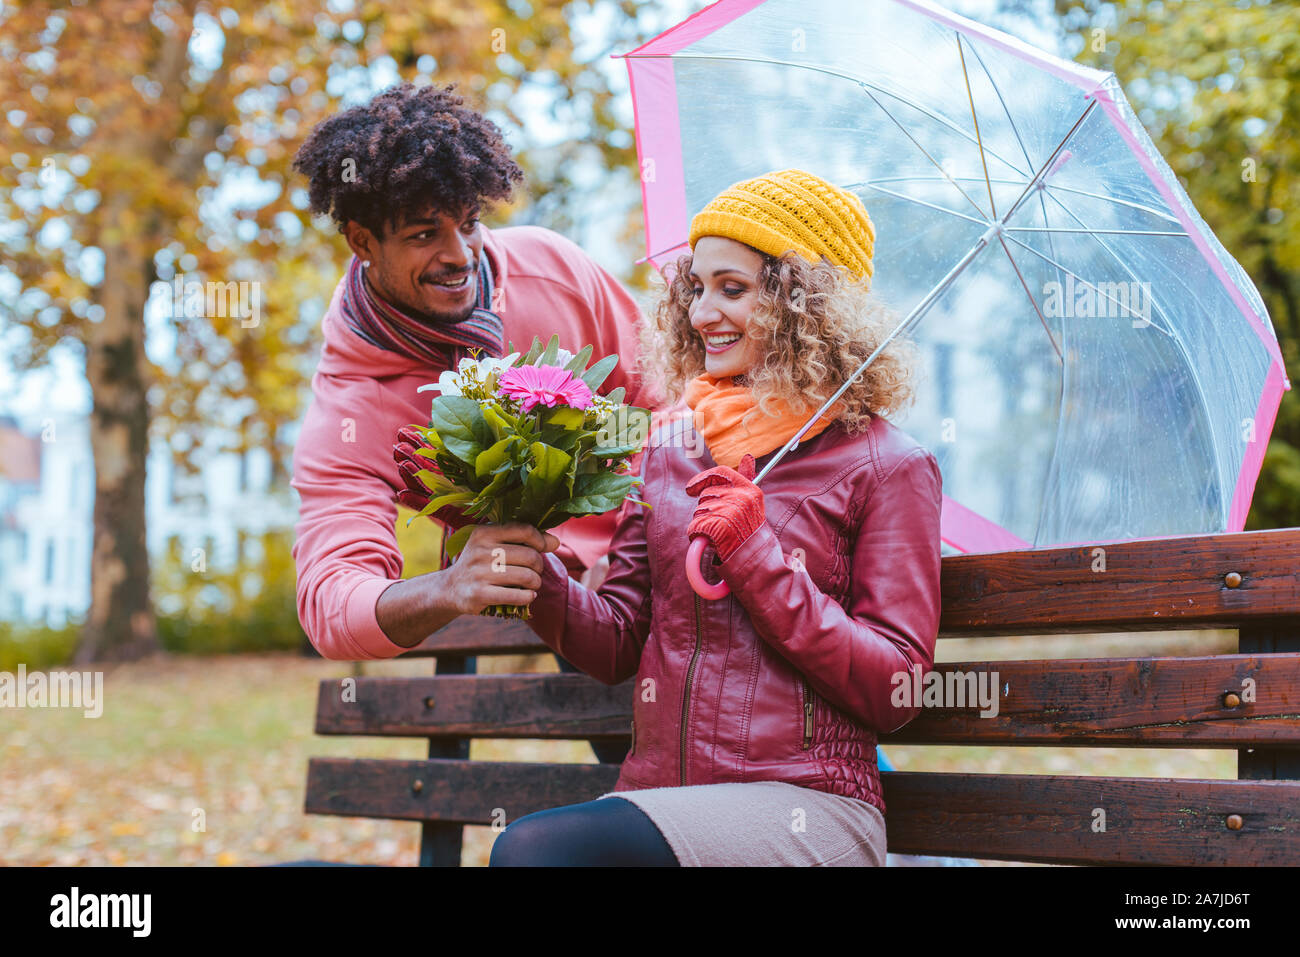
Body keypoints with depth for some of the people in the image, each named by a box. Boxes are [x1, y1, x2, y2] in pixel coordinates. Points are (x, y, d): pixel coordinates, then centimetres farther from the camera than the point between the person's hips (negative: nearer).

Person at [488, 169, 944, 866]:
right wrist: (528, 564, -6)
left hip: (805, 802, -5)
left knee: (532, 847, -29)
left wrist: (758, 559, -13)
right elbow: (615, 642, 12)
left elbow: (896, 691, -5)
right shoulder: (669, 454, 16)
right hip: (657, 797, 5)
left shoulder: (885, 466, 0)